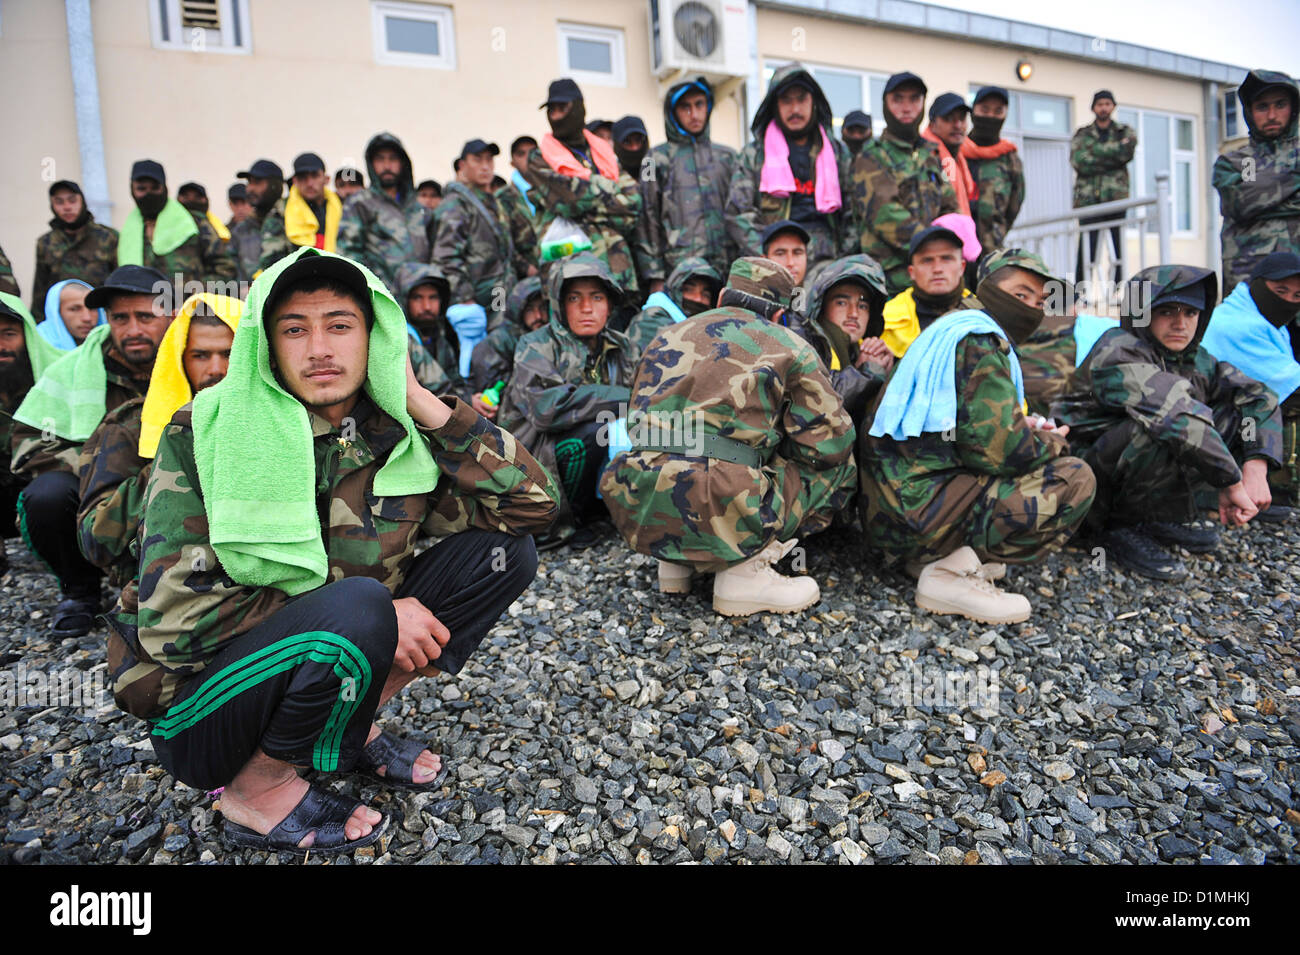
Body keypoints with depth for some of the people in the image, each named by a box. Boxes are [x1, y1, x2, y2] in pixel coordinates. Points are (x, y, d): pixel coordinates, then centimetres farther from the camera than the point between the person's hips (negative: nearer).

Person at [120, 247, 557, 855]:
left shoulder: (398, 439, -6)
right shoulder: (203, 433, -14)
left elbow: (533, 502, -12)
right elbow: (171, 614, -19)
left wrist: (418, 398, -17)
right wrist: (371, 616, -24)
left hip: (335, 660, 5)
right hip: (200, 705, -4)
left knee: (501, 548, -8)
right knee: (356, 605, -35)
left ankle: (353, 727, 0)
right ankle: (260, 787, -7)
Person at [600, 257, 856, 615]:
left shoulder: (669, 336, 24)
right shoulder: (789, 347, 10)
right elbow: (831, 443, 8)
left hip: (635, 516, 6)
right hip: (718, 516, -6)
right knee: (838, 464, 18)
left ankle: (675, 563, 17)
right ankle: (745, 569, 3)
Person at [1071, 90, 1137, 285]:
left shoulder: (1125, 132, 17)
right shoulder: (1082, 134, 14)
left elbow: (1127, 153, -5)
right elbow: (1078, 161, -4)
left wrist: (1094, 151, -7)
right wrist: (1116, 150, -4)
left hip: (1116, 196, 1)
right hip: (1088, 197, -1)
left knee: (1118, 245, -2)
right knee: (1087, 245, -10)